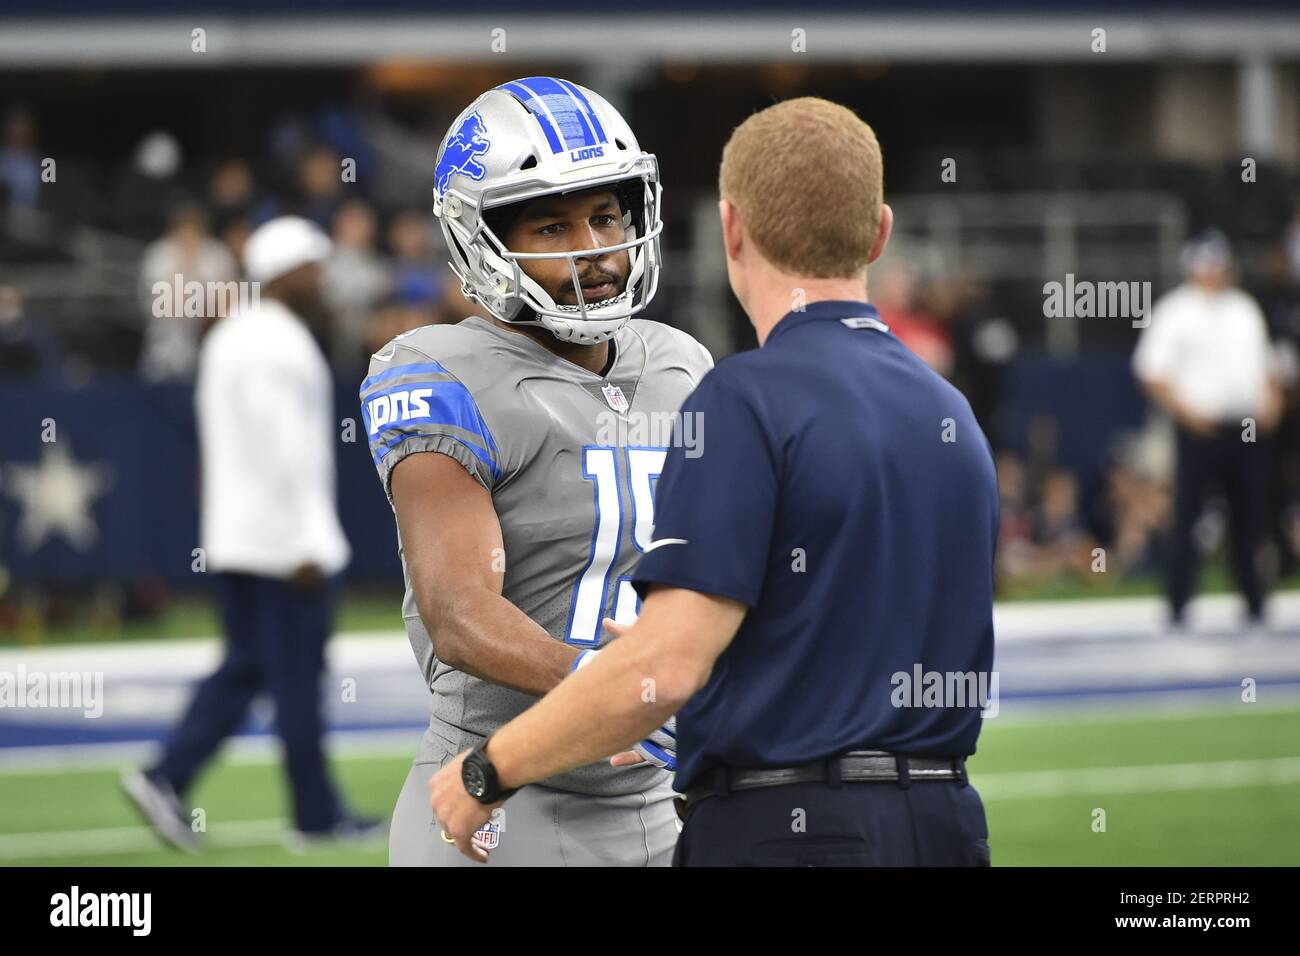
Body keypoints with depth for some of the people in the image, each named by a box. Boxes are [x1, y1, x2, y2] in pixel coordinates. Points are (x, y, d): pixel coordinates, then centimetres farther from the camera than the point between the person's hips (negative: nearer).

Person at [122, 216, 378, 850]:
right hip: (284, 535, -9)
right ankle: (317, 816, 4)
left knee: (245, 667, 11)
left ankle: (165, 779, 1)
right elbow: (285, 449, -21)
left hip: (232, 537, 9)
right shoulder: (282, 345, -15)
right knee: (297, 676, -2)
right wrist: (306, 543, -20)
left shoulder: (225, 338, 16)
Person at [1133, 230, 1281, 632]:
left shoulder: (1244, 308, 16)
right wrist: (1186, 411, -16)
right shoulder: (1175, 311, -2)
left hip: (1249, 430, 5)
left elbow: (1265, 364, 23)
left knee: (1250, 519, 6)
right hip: (1202, 430, -5)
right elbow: (1151, 370, -7)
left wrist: (1270, 402, 5)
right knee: (1187, 519, -7)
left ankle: (1255, 608, 15)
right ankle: (1177, 610, -4)